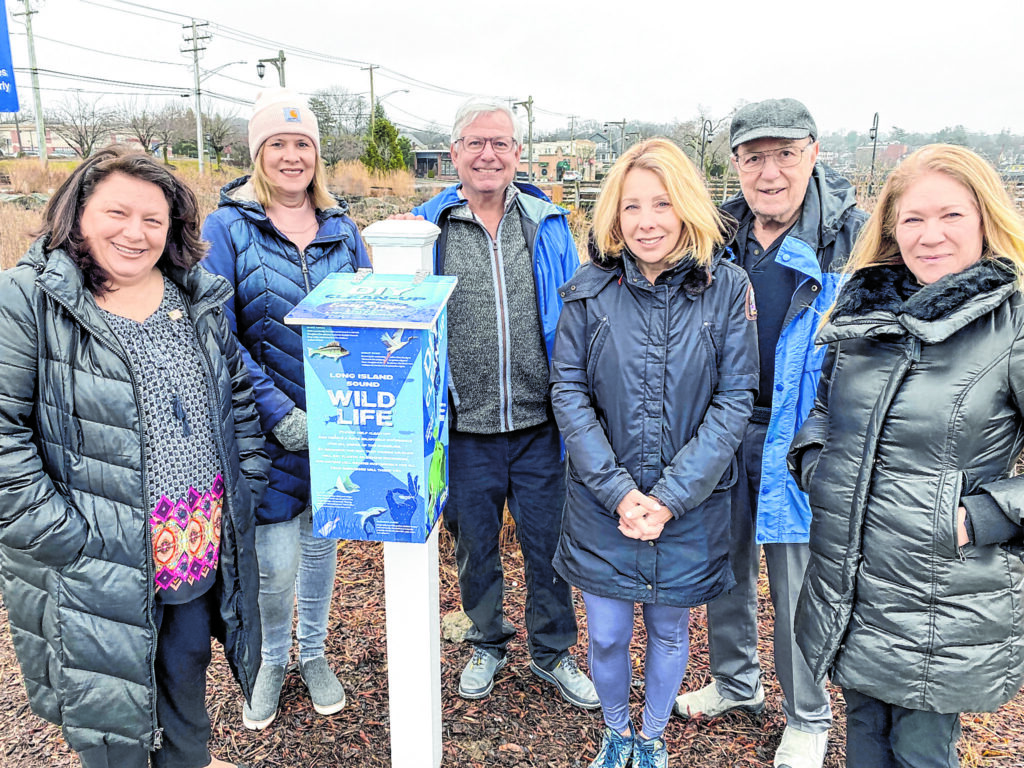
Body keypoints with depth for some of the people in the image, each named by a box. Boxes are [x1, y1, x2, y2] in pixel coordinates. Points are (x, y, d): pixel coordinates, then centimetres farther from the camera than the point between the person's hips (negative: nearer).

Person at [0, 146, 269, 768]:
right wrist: (63, 535, -18)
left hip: (201, 547, 5)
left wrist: (245, 489, 6)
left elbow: (239, 400, 12)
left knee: (188, 664, 25)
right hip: (93, 567, -5)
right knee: (110, 710, 12)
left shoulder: (198, 301, 5)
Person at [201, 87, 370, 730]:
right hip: (268, 426, -3)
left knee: (320, 540, 17)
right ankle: (271, 660, 31)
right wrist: (279, 411, -19)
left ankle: (313, 652, 40)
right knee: (275, 560, 0)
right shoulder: (228, 227, -5)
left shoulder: (341, 227, 5)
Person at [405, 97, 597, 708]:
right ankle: (488, 643, 42)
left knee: (549, 542, 13)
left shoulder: (548, 224, 2)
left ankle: (552, 652, 35)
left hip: (540, 424, 1)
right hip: (465, 428, 0)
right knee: (475, 545, 17)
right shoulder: (428, 227, 0)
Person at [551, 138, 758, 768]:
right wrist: (619, 491, -14)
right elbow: (569, 395, -5)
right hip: (603, 506, 1)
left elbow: (734, 400, -8)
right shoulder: (589, 291, -5)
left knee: (670, 631, 17)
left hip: (690, 507, 0)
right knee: (607, 635, 13)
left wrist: (671, 495, -15)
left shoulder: (727, 288, -7)